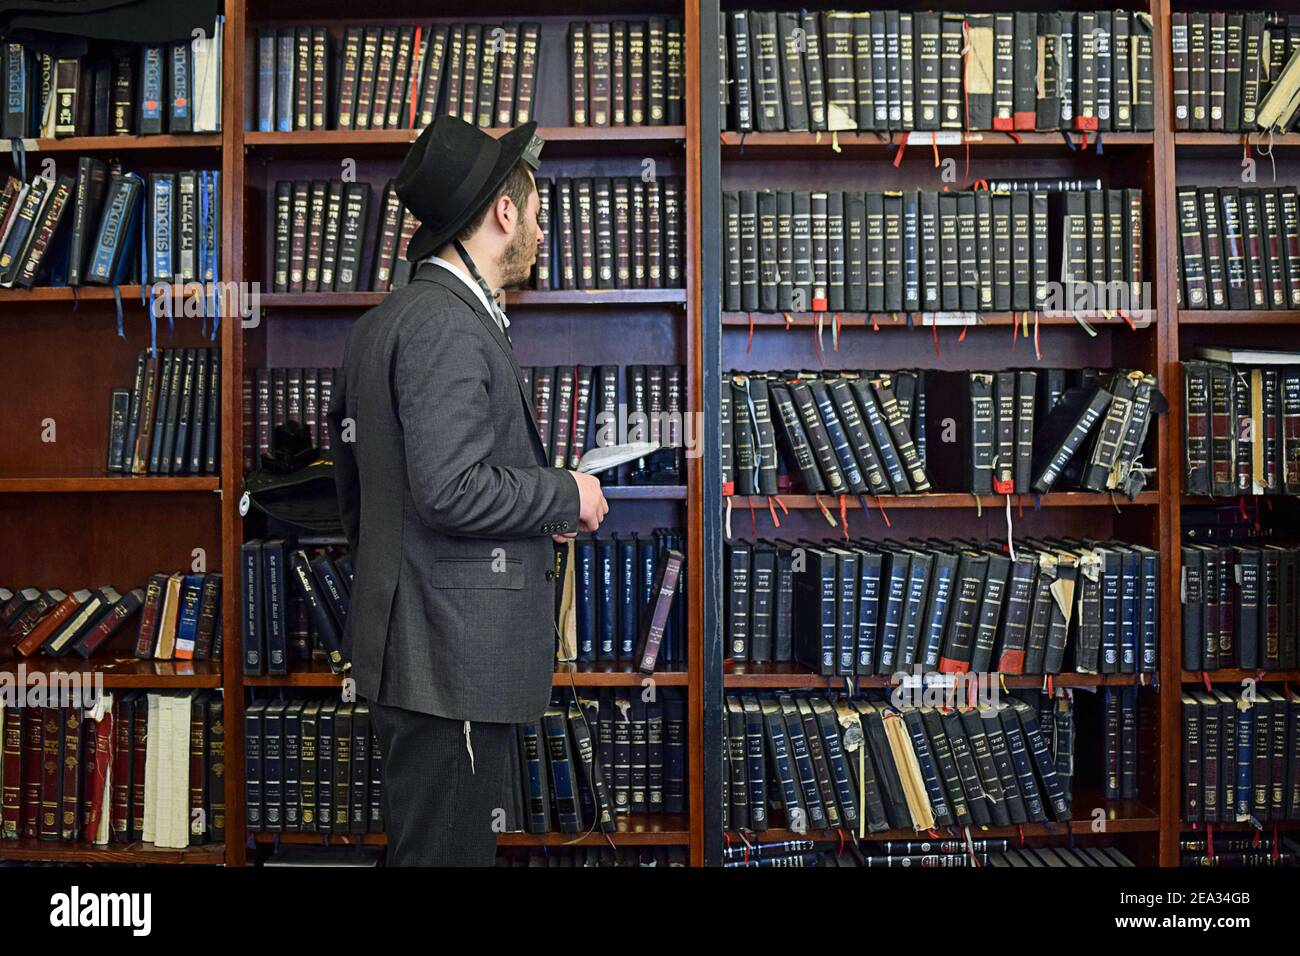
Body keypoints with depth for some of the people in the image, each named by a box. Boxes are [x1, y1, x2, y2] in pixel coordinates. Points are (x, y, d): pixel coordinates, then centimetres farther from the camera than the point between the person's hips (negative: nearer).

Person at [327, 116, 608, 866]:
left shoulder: (385, 321, 15)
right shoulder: (448, 325, -16)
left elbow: (355, 486, 20)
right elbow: (452, 489, -25)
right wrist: (568, 496, -9)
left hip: (423, 646, 11)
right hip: (452, 655, -11)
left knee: (429, 841, 19)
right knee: (450, 849, -1)